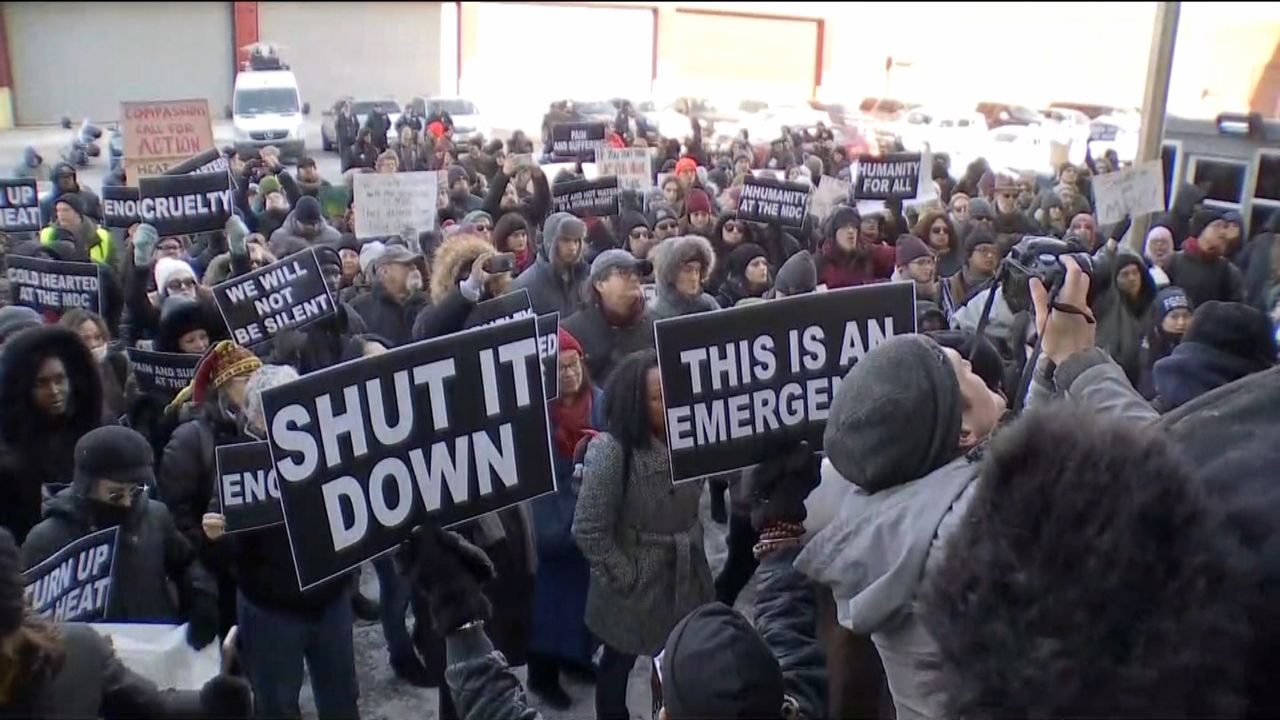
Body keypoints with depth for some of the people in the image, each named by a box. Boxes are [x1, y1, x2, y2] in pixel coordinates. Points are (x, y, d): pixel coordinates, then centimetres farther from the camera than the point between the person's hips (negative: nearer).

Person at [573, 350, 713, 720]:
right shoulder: (609, 449, -22)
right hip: (634, 583, -4)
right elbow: (588, 531, -21)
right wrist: (626, 578, -15)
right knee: (618, 664, 18)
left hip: (684, 576, 5)